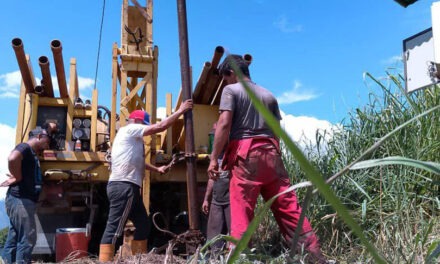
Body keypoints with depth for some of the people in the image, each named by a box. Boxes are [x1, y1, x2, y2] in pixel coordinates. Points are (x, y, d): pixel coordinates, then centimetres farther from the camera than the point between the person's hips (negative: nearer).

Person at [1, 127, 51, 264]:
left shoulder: (32, 154, 21)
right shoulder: (24, 148, -9)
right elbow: (12, 158, -31)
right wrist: (17, 178, -21)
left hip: (24, 200, 10)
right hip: (20, 200, -10)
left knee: (13, 240, 12)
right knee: (28, 238, -8)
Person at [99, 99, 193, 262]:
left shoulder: (132, 137, 25)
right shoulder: (130, 129, -4)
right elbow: (160, 126, -9)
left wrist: (156, 169, 36)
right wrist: (180, 111, -2)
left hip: (128, 187, 11)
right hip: (123, 186, -11)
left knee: (143, 224, 14)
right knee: (114, 228, -13)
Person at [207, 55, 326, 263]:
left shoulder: (231, 90, 3)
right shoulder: (268, 95, 19)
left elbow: (224, 124, -9)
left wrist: (214, 158, -8)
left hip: (245, 155, -5)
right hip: (270, 153, 5)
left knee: (241, 213, -6)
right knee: (288, 208, 7)